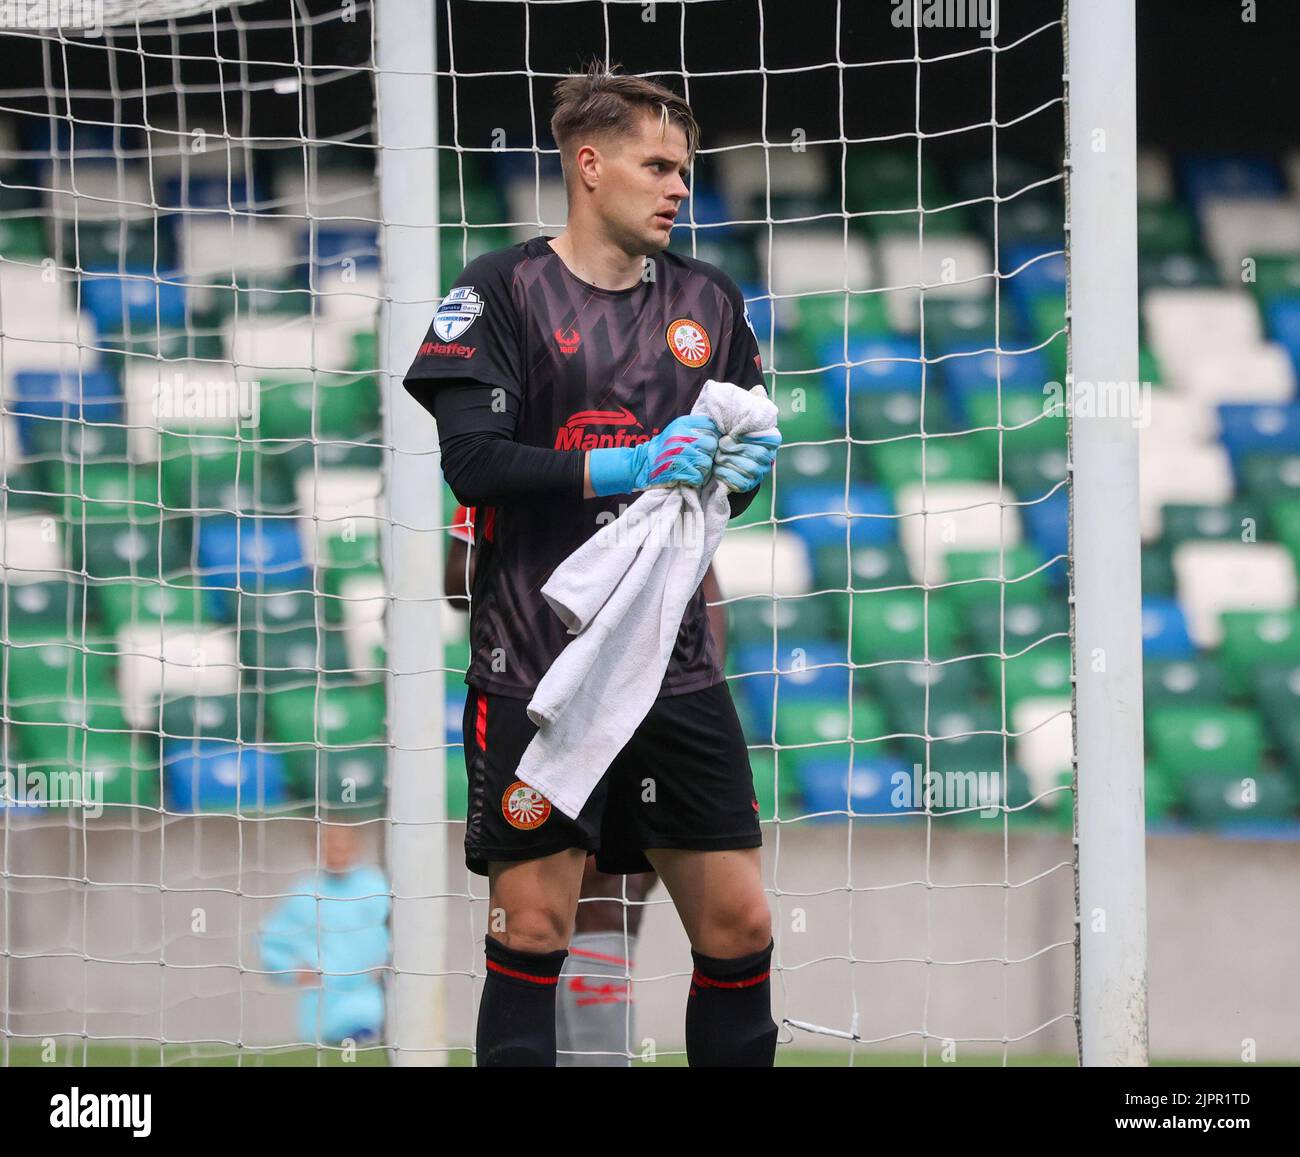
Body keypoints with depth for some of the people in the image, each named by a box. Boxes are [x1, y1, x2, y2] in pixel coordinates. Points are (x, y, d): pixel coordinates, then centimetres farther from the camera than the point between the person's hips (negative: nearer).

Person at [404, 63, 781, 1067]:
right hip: (536, 671, -5)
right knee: (533, 934, -4)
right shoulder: (505, 290, -3)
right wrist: (630, 466, -21)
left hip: (676, 669, 5)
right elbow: (473, 460, -13)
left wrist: (739, 472, -4)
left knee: (739, 926, 2)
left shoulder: (707, 302, 12)